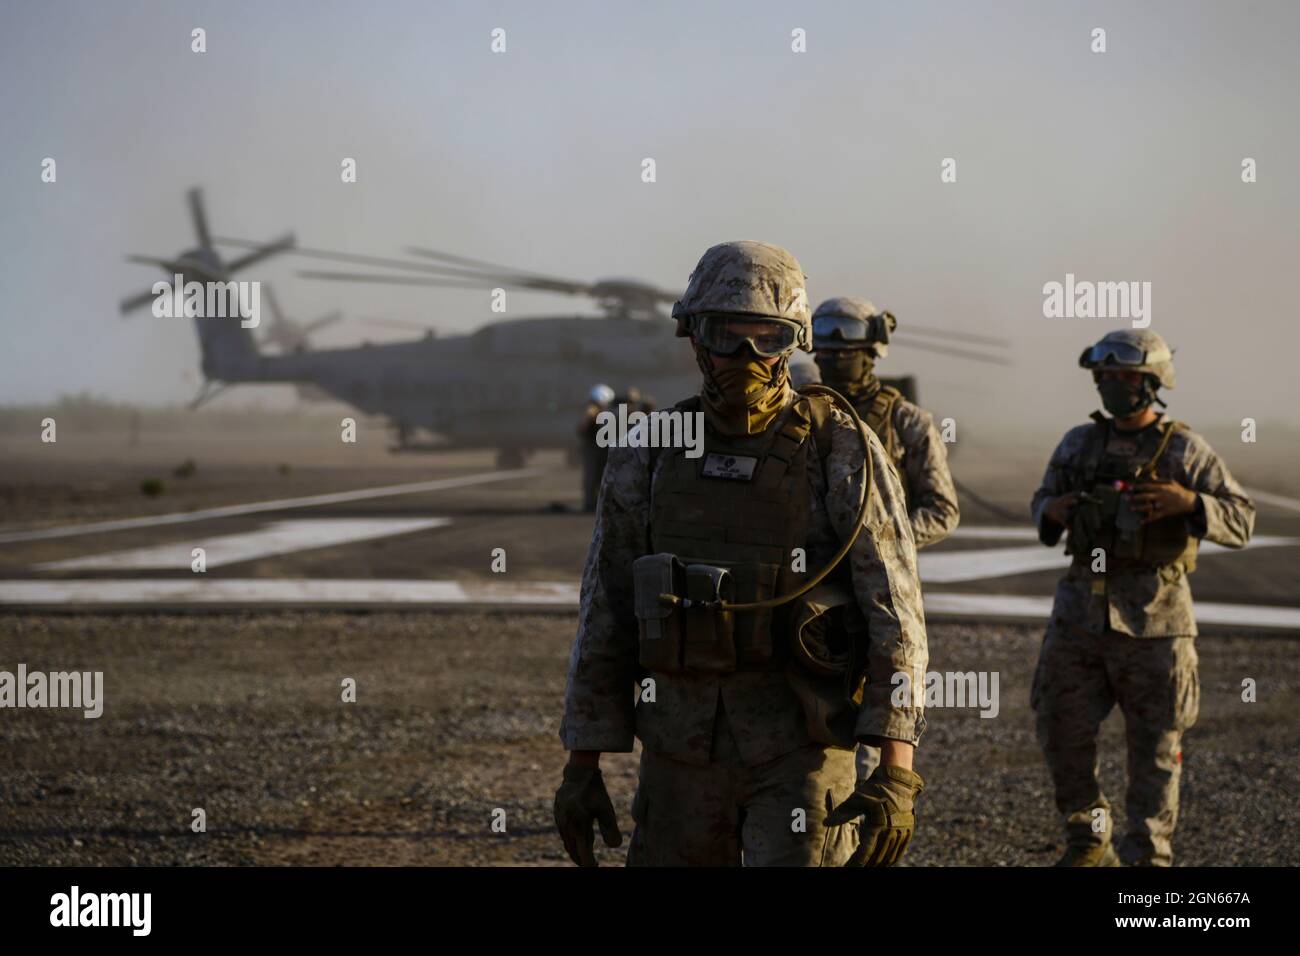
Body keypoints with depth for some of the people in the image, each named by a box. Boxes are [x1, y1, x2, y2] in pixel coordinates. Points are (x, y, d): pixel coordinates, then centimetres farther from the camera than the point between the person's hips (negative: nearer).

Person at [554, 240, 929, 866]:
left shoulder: (844, 455, -10)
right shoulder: (647, 459, 1)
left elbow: (895, 616, -13)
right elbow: (605, 615, 6)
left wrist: (897, 773, -21)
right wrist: (580, 766, 4)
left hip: (803, 753, -4)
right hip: (685, 750, 4)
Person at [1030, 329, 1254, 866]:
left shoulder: (1184, 450, -5)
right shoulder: (1079, 445, 6)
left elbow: (1240, 523, -8)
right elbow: (1043, 504, 19)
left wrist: (1188, 502, -26)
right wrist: (1051, 512, -5)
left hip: (1153, 620, -4)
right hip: (1082, 613, 4)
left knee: (1154, 746, 3)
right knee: (1061, 730, 3)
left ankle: (1147, 858, 13)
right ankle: (1088, 842, 23)